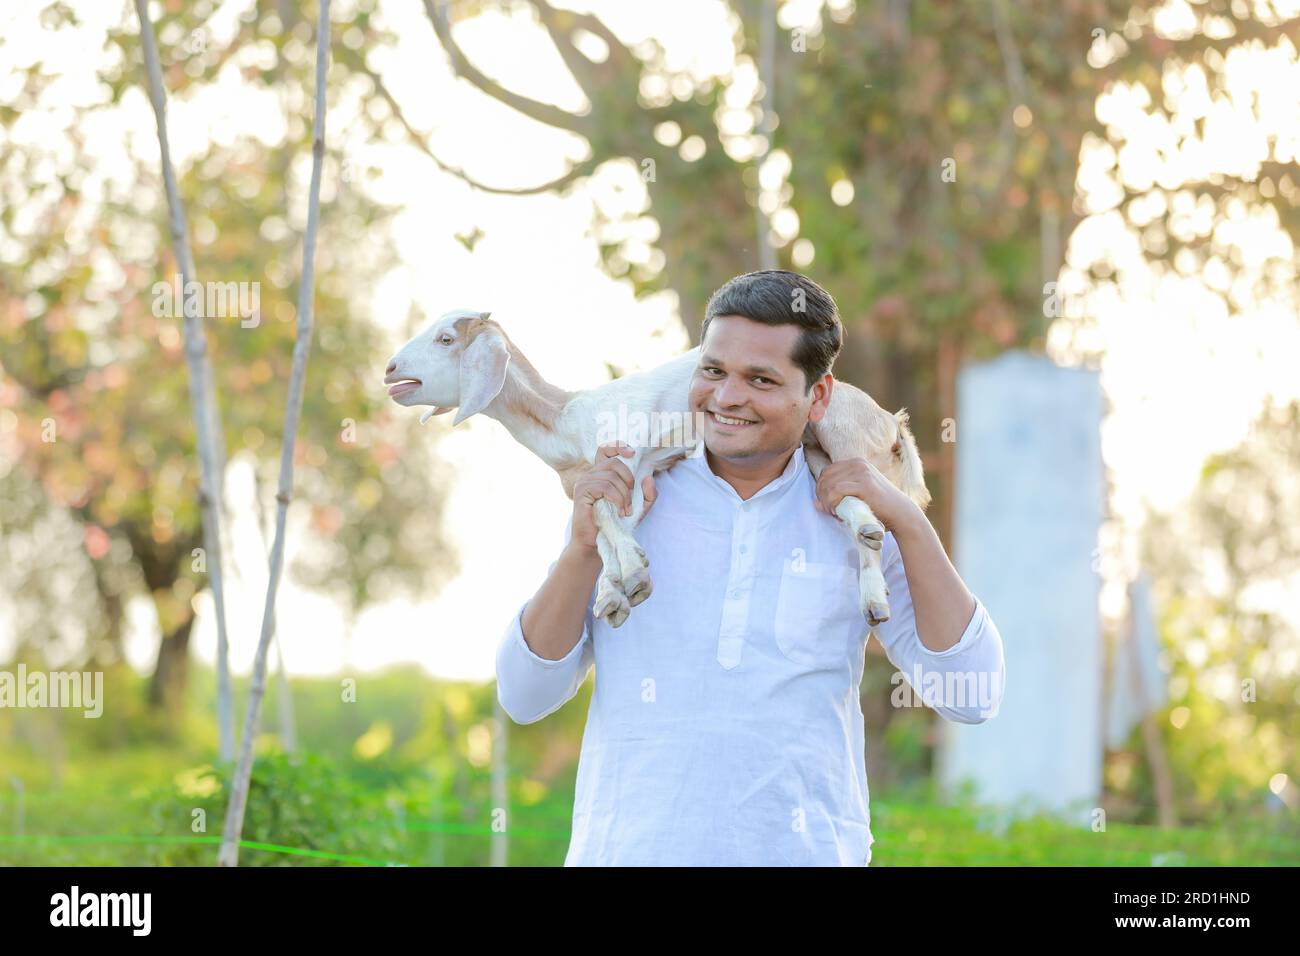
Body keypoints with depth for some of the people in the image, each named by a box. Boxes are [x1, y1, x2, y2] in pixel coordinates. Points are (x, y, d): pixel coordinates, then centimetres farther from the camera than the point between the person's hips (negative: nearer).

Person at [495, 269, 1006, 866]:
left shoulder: (854, 522, 5)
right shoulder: (621, 500, 5)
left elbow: (971, 699, -1)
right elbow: (524, 699, 3)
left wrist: (908, 520, -6)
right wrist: (585, 548, -9)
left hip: (805, 849, 0)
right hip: (631, 847, 0)